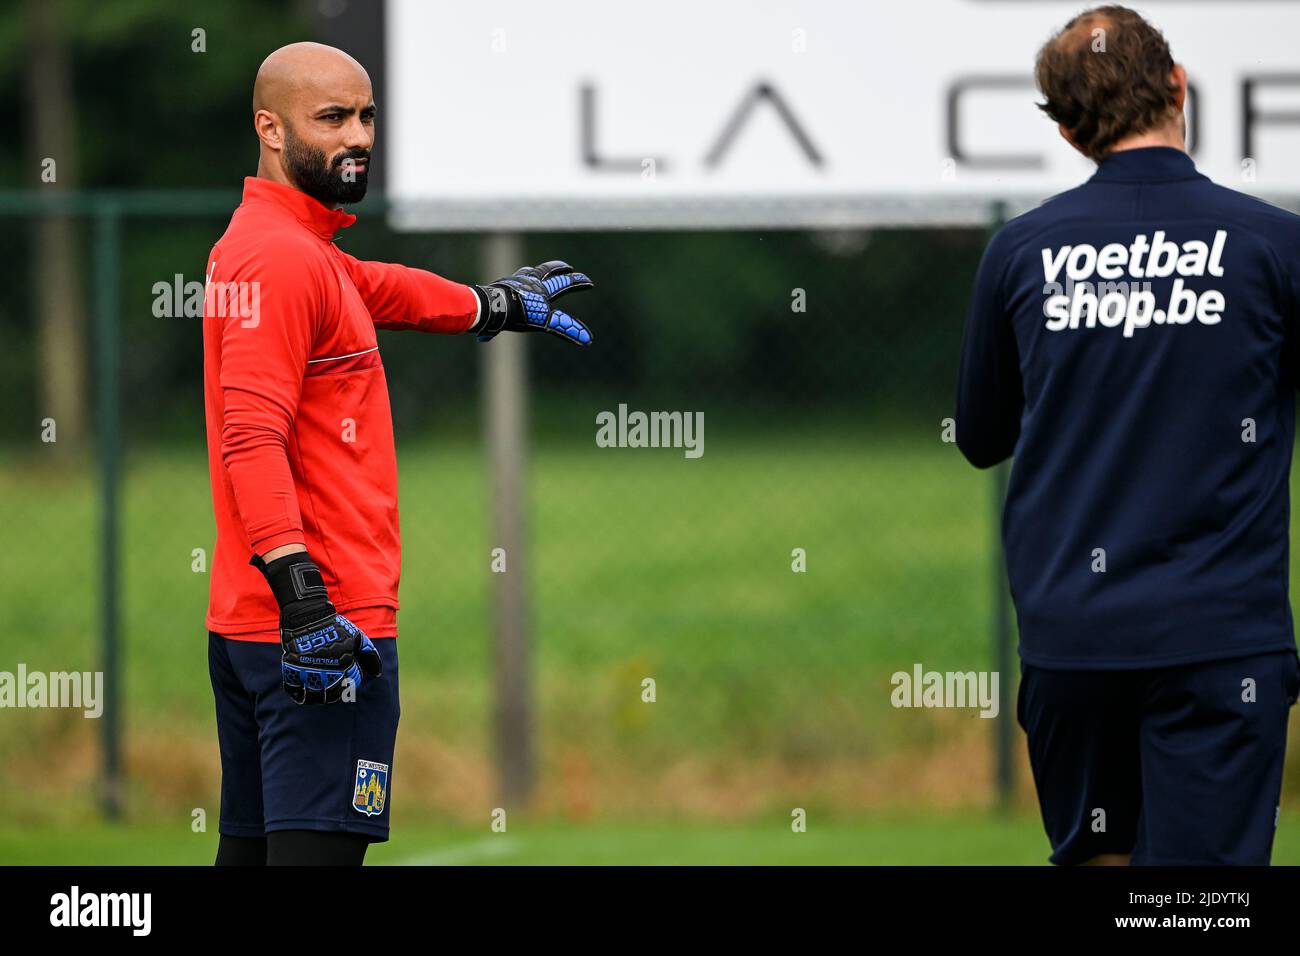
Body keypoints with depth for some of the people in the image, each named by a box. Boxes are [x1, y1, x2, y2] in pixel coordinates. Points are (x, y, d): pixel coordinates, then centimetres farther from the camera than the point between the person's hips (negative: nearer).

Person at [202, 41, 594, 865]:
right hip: (326, 626, -11)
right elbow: (253, 439, -25)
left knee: (254, 844, 13)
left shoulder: (281, 246, 17)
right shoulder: (281, 256, -14)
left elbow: (381, 291, 39)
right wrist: (303, 596, -31)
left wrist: (501, 305, 53)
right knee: (319, 846, -15)